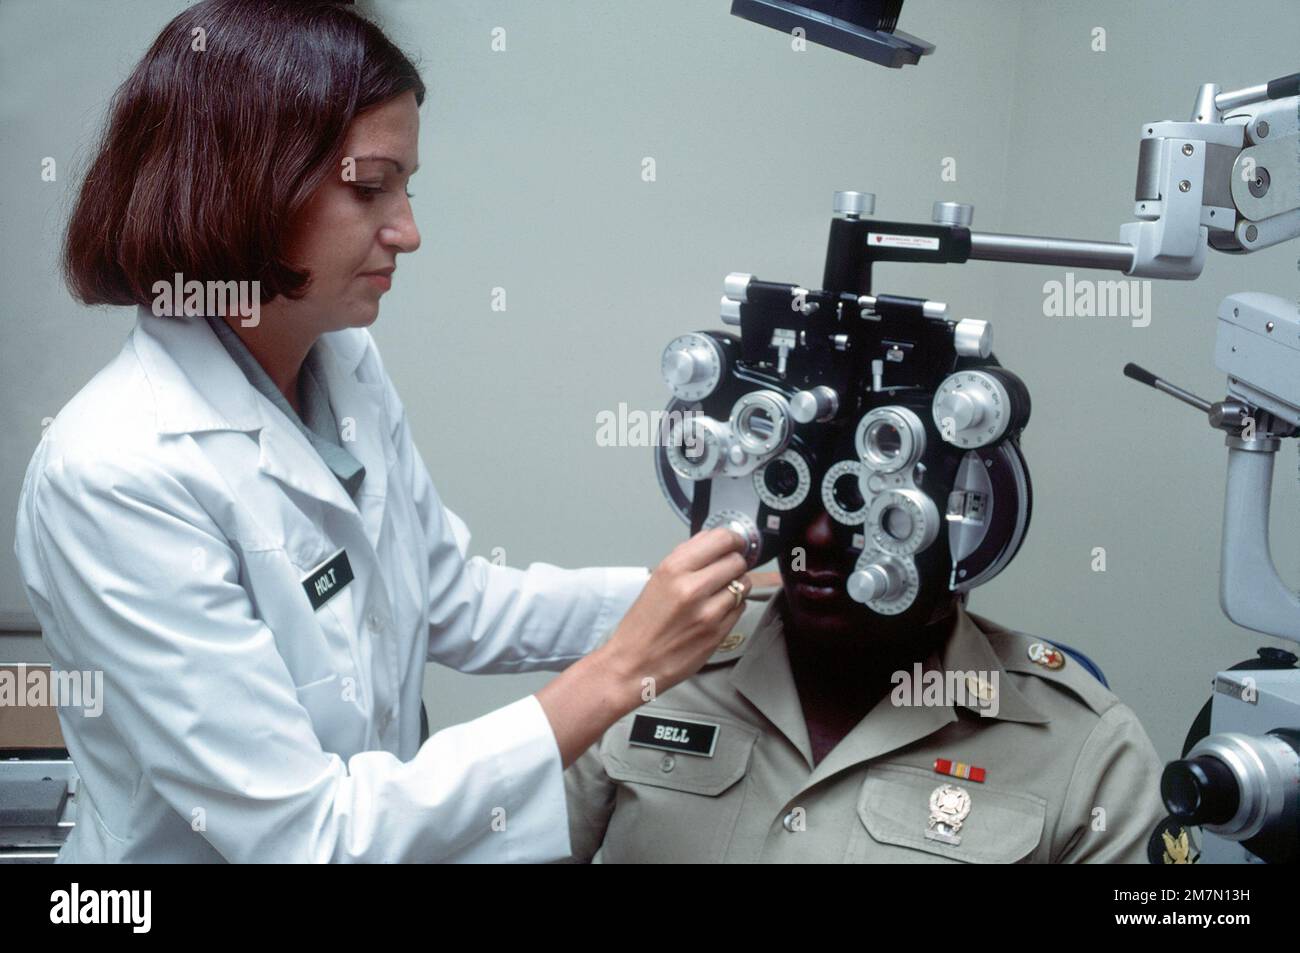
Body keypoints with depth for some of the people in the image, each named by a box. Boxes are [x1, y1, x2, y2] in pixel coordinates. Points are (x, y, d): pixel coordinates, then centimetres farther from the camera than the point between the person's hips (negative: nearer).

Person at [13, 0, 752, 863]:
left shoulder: (347, 369, -4)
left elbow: (455, 603, 7)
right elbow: (305, 838, -27)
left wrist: (675, 596, -5)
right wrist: (617, 674, -27)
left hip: (384, 817, 7)